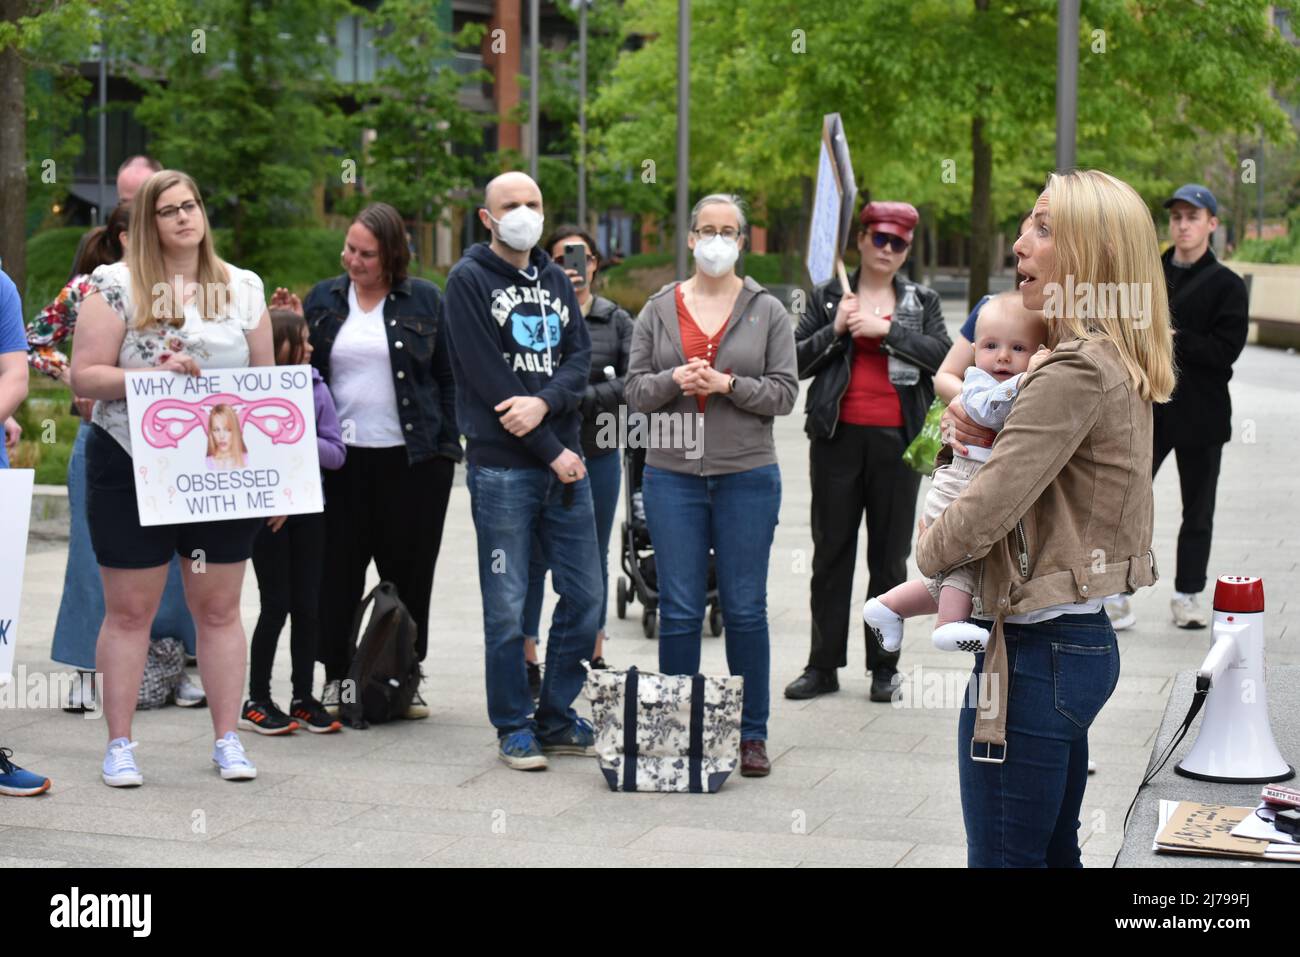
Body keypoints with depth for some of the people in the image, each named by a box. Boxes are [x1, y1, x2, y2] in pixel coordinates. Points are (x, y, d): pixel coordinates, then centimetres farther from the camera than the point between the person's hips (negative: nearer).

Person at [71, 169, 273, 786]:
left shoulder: (244, 288, 8)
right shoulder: (116, 286, -1)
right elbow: (83, 376, -6)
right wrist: (152, 375, -20)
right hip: (132, 471, -2)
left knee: (219, 608, 8)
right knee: (128, 612, 4)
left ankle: (227, 740, 16)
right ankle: (120, 745, 13)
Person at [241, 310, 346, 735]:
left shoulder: (316, 388, 4)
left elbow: (337, 453, 1)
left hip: (307, 511, 4)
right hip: (264, 512, -4)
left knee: (308, 605, 6)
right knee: (277, 604, -2)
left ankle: (303, 699, 16)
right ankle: (257, 701, 10)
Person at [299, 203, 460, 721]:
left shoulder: (424, 300, 4)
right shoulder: (323, 299, 9)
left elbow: (447, 377, 5)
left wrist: (446, 448, -1)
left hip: (411, 459, -1)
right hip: (341, 461, 1)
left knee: (409, 571, 5)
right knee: (338, 571, 4)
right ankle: (336, 677, 14)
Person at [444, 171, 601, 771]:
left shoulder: (557, 282, 16)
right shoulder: (469, 280, -3)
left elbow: (580, 359, 6)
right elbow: (488, 377, -11)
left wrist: (545, 402, -16)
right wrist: (551, 452, -12)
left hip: (565, 462, 6)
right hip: (502, 467, -5)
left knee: (584, 597, 7)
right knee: (506, 606, -1)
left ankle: (557, 717, 21)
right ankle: (514, 727, 12)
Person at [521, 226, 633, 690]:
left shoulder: (617, 319, 8)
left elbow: (632, 382, -5)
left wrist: (583, 398, -15)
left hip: (598, 451, 3)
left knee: (595, 559, 12)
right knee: (534, 558, 0)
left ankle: (595, 657, 21)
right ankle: (527, 662, 7)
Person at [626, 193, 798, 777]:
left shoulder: (767, 311, 4)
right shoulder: (660, 310, 8)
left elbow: (785, 393, -1)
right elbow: (635, 390, 6)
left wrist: (726, 384, -14)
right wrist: (674, 380, -13)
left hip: (747, 476, -1)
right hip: (672, 475, 1)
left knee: (745, 609, 4)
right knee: (679, 611, 3)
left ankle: (752, 734, 14)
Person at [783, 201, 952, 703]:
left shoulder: (922, 301, 11)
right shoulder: (828, 296, 10)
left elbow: (943, 355, -5)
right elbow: (796, 361, 4)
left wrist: (886, 329, -13)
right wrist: (835, 330, -11)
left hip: (896, 439, 0)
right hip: (838, 436, 0)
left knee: (890, 555, 5)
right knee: (831, 551, 3)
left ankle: (884, 667, 12)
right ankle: (823, 666, 9)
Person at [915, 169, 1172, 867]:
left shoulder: (1075, 375, -20)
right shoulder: (1119, 366, 10)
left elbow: (983, 514, -23)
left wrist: (928, 551, -2)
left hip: (1036, 651, -10)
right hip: (1083, 635, 10)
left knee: (1004, 856, 0)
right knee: (1053, 853, 20)